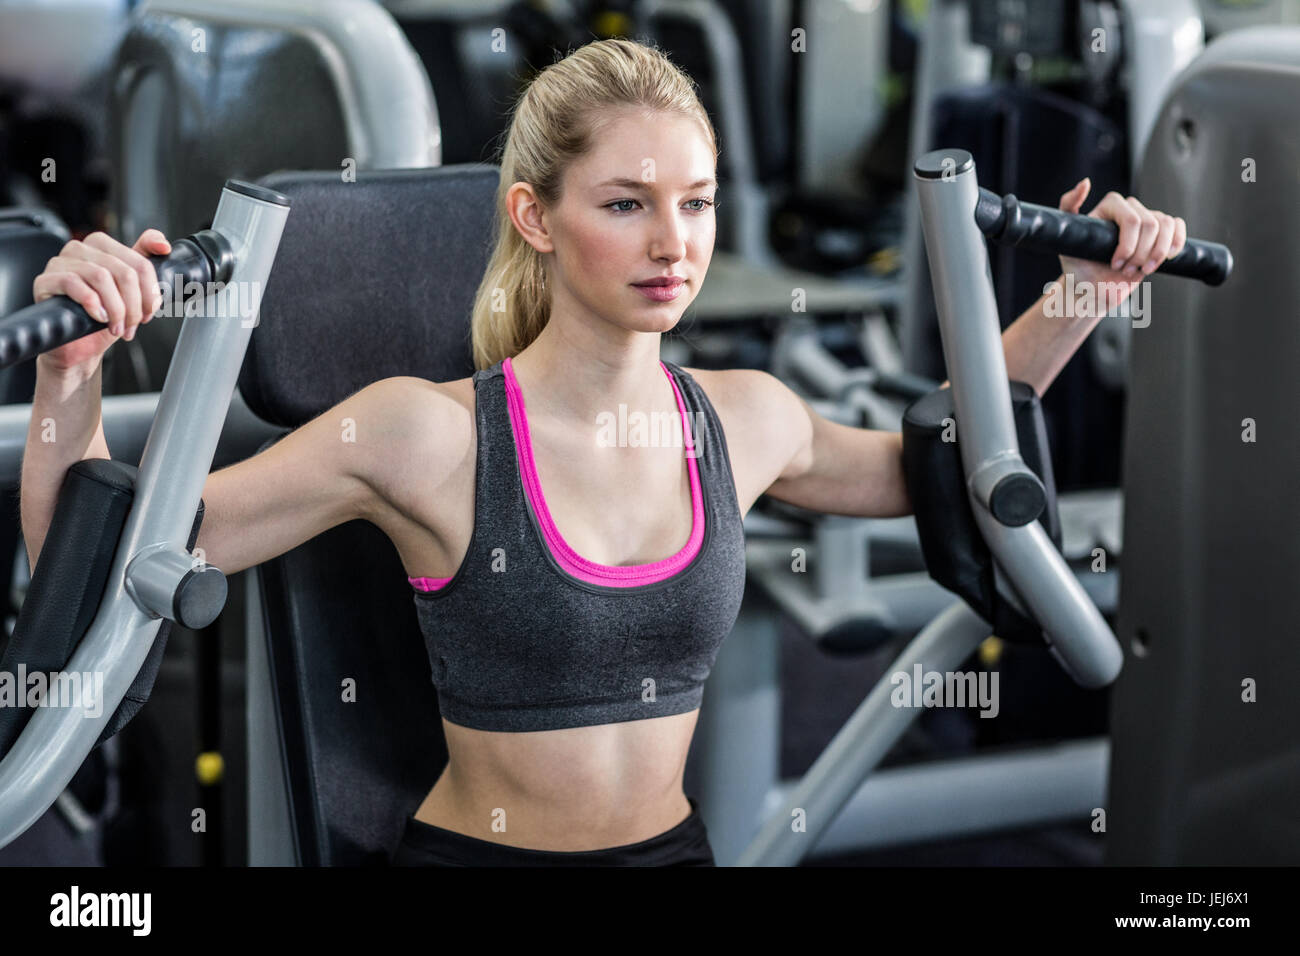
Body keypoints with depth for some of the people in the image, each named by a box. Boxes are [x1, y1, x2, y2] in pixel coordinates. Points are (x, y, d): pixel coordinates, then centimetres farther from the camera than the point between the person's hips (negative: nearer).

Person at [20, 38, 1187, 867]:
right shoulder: (425, 435, -16)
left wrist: (1082, 295, 12)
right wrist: (73, 368, -31)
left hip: (674, 844, 4)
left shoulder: (744, 420, -2)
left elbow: (923, 467, 19)